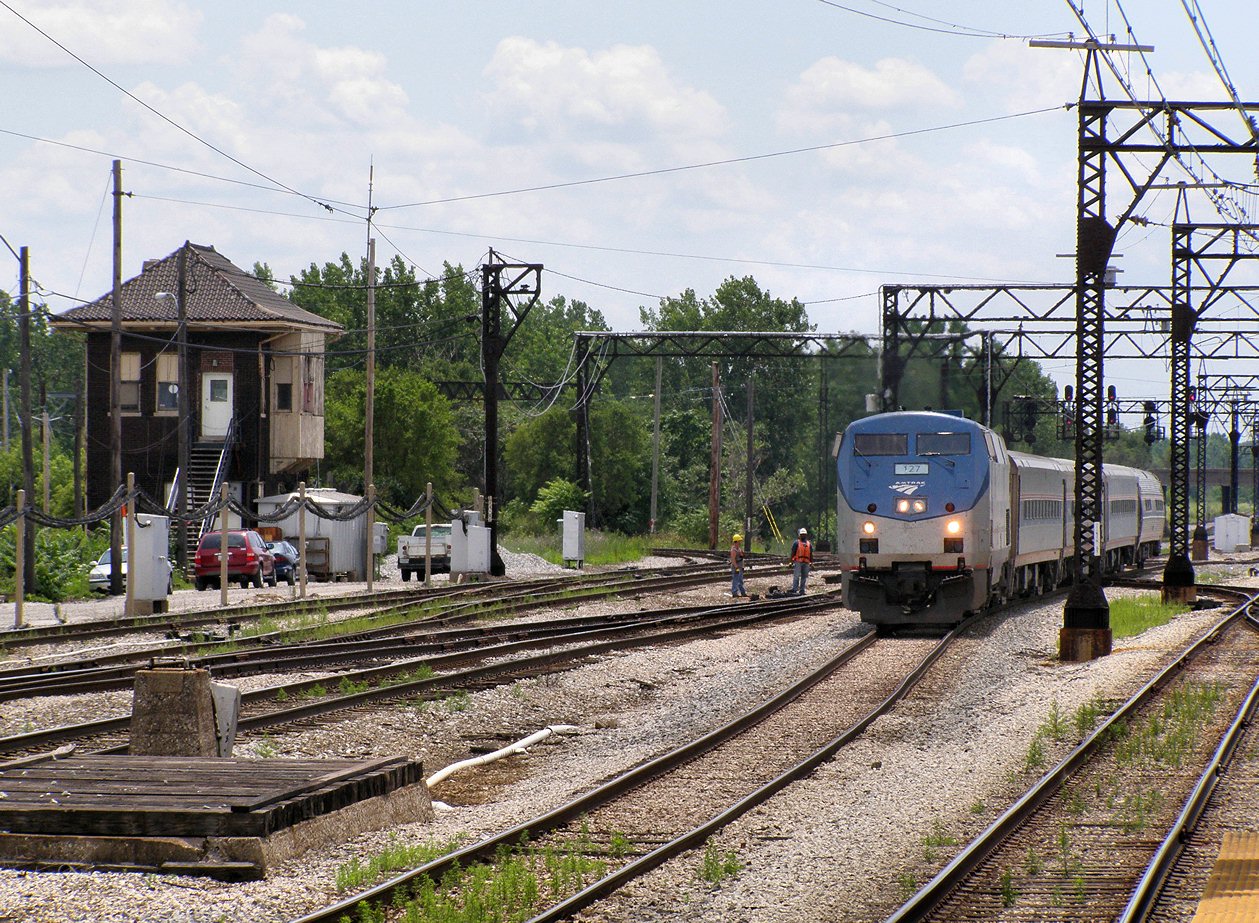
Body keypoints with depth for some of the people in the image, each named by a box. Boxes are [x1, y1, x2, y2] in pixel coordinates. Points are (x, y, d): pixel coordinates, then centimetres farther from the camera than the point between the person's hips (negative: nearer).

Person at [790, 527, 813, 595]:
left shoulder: (809, 544, 15)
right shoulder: (796, 543, 2)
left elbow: (811, 554, 18)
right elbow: (793, 553, 0)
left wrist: (811, 563, 13)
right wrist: (792, 562, -6)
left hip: (806, 563, 5)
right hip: (798, 562, -5)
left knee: (804, 577, 6)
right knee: (796, 576, -11)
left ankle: (802, 591, 12)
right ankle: (794, 590, -13)